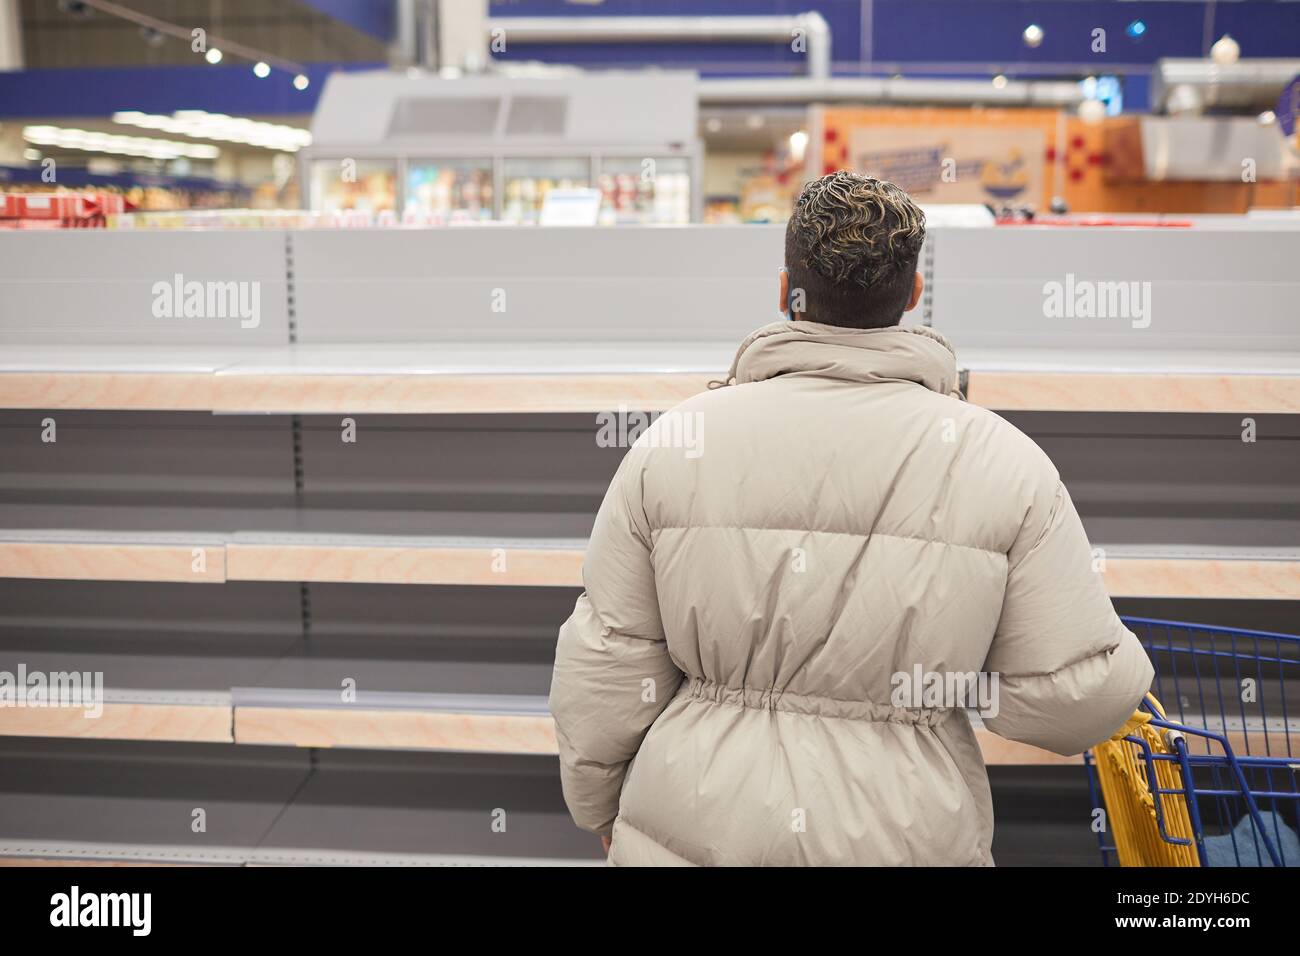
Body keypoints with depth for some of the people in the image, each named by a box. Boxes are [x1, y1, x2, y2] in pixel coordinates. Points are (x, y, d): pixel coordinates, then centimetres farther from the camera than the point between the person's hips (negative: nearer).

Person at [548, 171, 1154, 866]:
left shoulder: (675, 440, -8)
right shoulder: (1005, 461, -9)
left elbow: (607, 663, -4)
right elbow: (1077, 693, -9)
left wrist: (599, 805, 12)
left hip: (688, 831, 1)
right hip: (908, 834, 0)